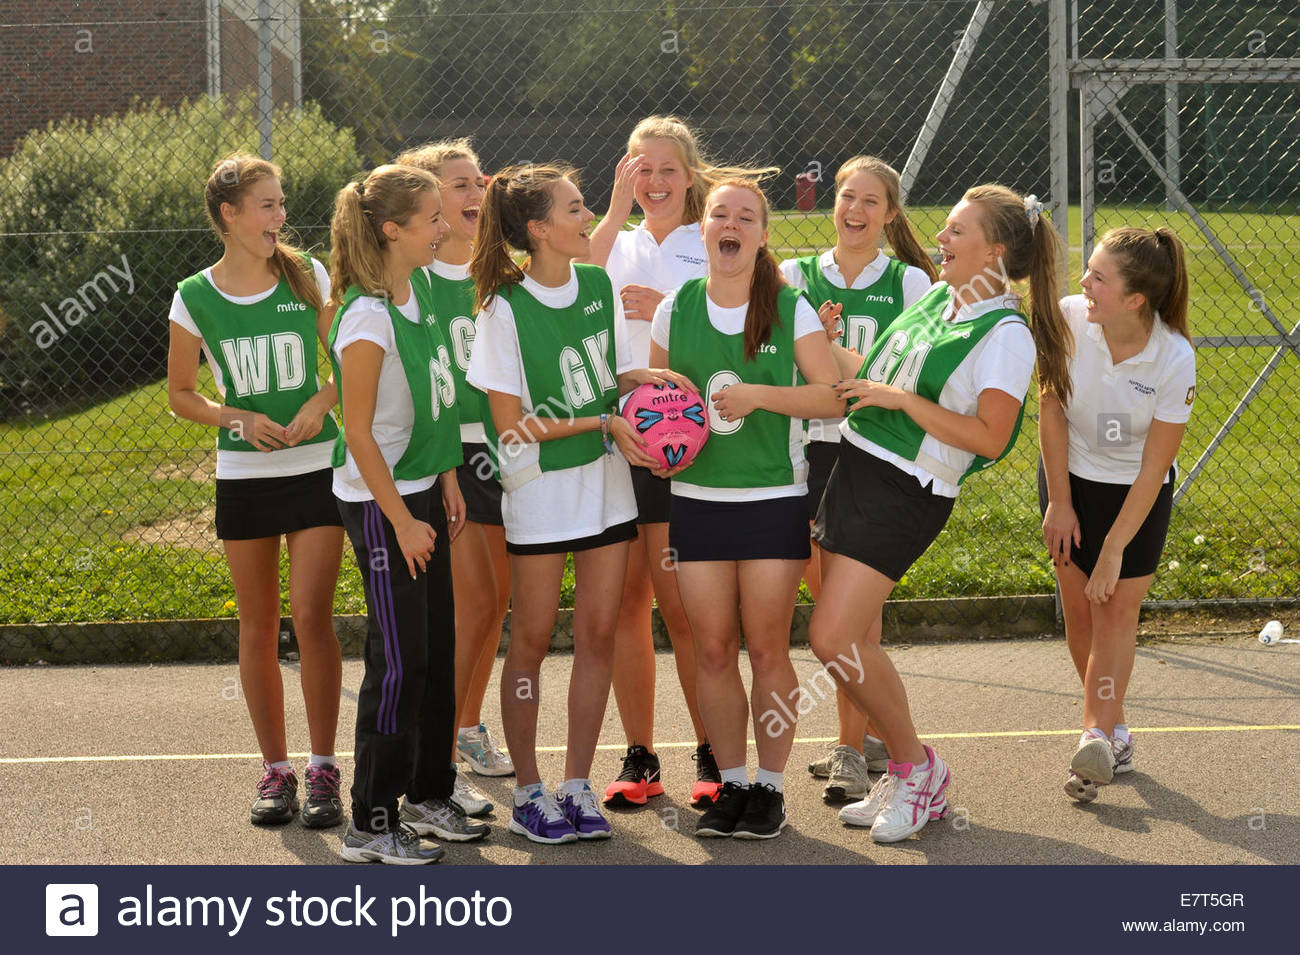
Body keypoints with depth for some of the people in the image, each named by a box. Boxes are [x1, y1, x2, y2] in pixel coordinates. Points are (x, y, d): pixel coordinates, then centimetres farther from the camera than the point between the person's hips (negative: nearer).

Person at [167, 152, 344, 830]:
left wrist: (321, 402, -11)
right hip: (243, 475, 1)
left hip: (316, 469, -1)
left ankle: (323, 769, 2)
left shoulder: (307, 277, -1)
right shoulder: (195, 298, -2)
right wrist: (238, 419, -10)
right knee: (258, 625, 6)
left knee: (311, 618, -7)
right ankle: (275, 769, 17)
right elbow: (181, 394, 7)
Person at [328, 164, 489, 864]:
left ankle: (429, 795, 28)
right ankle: (372, 824, 5)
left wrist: (446, 480, 15)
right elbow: (359, 433, -19)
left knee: (437, 650, 14)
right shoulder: (367, 319, -22)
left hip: (422, 490, 9)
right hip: (379, 502, -8)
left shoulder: (418, 289, 4)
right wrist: (401, 521, -17)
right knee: (399, 661, -4)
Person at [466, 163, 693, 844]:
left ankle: (577, 786, 16)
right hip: (541, 488, -5)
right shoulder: (505, 308, -14)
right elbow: (513, 425, -14)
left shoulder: (598, 284, 3)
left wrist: (644, 378, -7)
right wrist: (603, 422, -19)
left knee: (598, 634, 6)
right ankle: (528, 792, 15)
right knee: (532, 640, 4)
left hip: (606, 482, 5)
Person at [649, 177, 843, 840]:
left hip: (774, 499, -2)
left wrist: (760, 394, -19)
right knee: (712, 651, 3)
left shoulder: (792, 310, -3)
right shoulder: (675, 310, 4)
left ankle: (770, 787, 11)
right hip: (696, 499, 3)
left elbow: (833, 397, -7)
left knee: (767, 648, 0)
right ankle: (731, 784, 15)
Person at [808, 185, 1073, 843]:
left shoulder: (1005, 335, -12)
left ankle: (917, 767, 2)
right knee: (856, 643, 8)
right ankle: (903, 781, 19)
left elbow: (990, 438, -20)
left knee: (833, 636, -15)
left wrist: (901, 398, -18)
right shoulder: (935, 297, 12)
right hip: (854, 467, 8)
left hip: (906, 494, -8)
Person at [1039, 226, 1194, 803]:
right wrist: (1059, 504, -5)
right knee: (1078, 607, 1)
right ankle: (1114, 728, 15)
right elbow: (1052, 412, -8)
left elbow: (1153, 469, -20)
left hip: (1136, 492, -2)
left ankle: (1097, 735, -14)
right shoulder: (1068, 318, -22)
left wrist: (1113, 550, -18)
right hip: (1071, 475, 2)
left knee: (1117, 606, -10)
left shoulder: (1175, 360, -27)